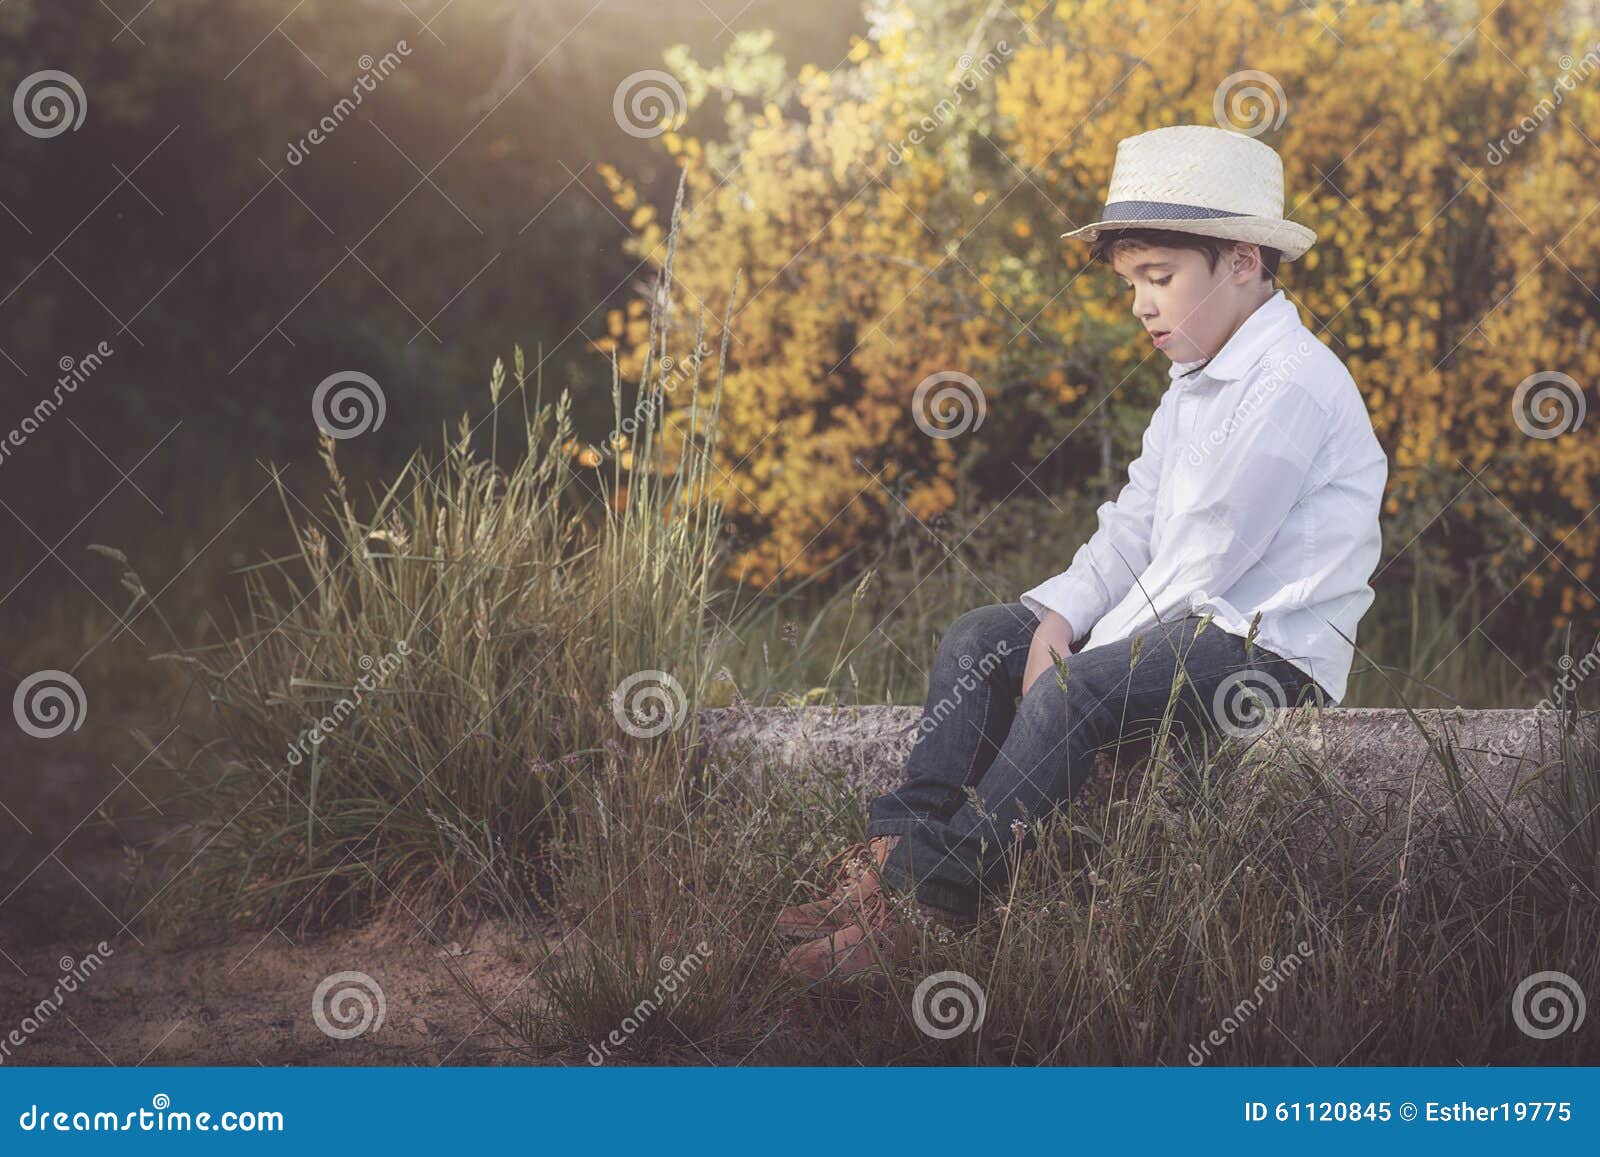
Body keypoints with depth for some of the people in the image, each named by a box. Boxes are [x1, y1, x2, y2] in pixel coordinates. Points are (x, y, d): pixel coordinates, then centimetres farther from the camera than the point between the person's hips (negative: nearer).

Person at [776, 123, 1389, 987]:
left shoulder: (1293, 386, -18)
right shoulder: (1194, 387, 15)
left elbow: (1209, 553, -21)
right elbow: (1133, 529, 10)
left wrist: (1096, 651, -16)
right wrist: (1059, 618, -7)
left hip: (1273, 649, -10)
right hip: (1193, 622, 10)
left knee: (1073, 695, -31)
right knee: (976, 640, 3)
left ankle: (929, 894, -27)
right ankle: (903, 840, -11)